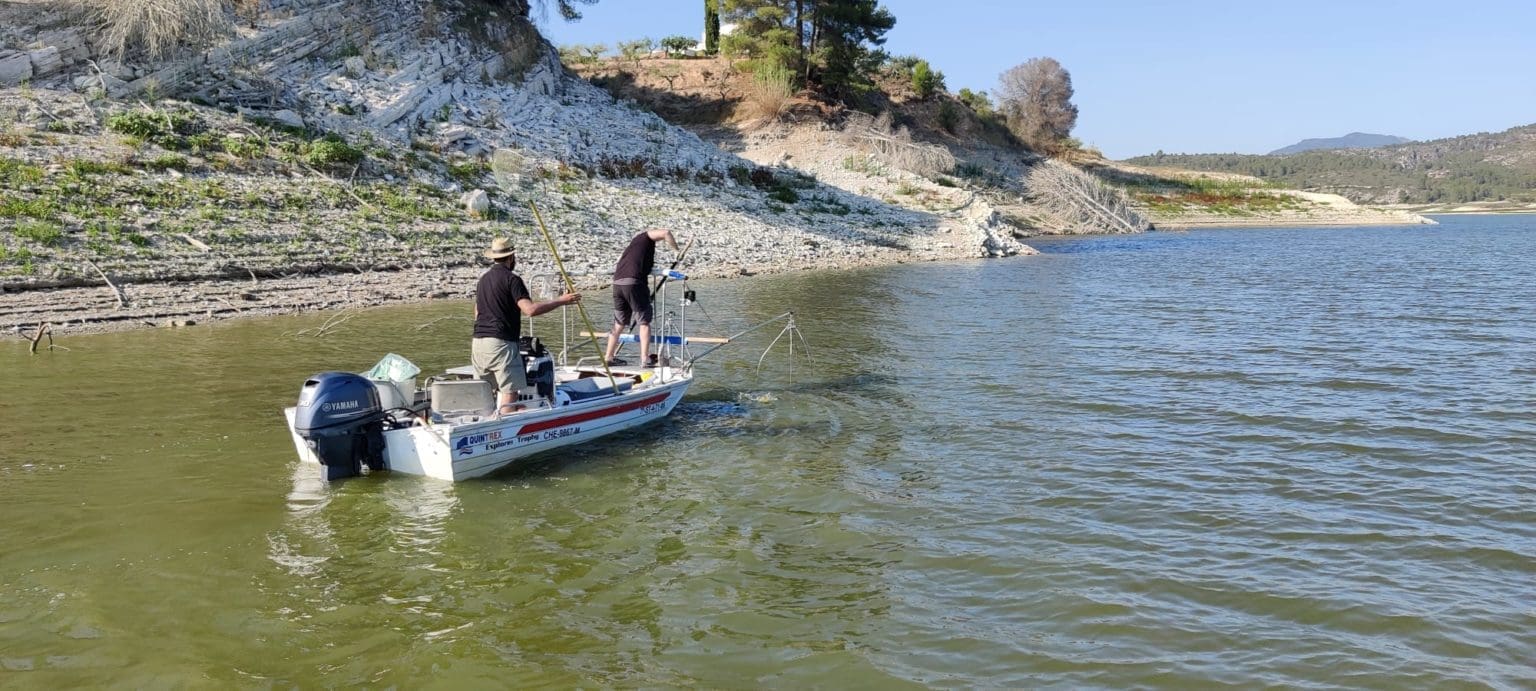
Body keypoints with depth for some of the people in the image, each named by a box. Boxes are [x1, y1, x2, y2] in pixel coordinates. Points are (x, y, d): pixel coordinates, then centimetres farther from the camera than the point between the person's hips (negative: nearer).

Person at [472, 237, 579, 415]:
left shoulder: (483, 279, 18)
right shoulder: (511, 279, -8)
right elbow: (530, 309, -21)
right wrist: (561, 301, -15)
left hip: (478, 341, 8)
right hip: (501, 342, -8)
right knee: (509, 392, -6)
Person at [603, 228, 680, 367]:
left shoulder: (634, 244, 30)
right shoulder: (646, 236, 9)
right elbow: (665, 233, -7)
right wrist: (676, 251, 4)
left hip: (618, 282, 7)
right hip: (634, 282, -7)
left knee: (619, 323, 17)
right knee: (644, 321, 1)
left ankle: (608, 357, 21)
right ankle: (645, 358, -3)